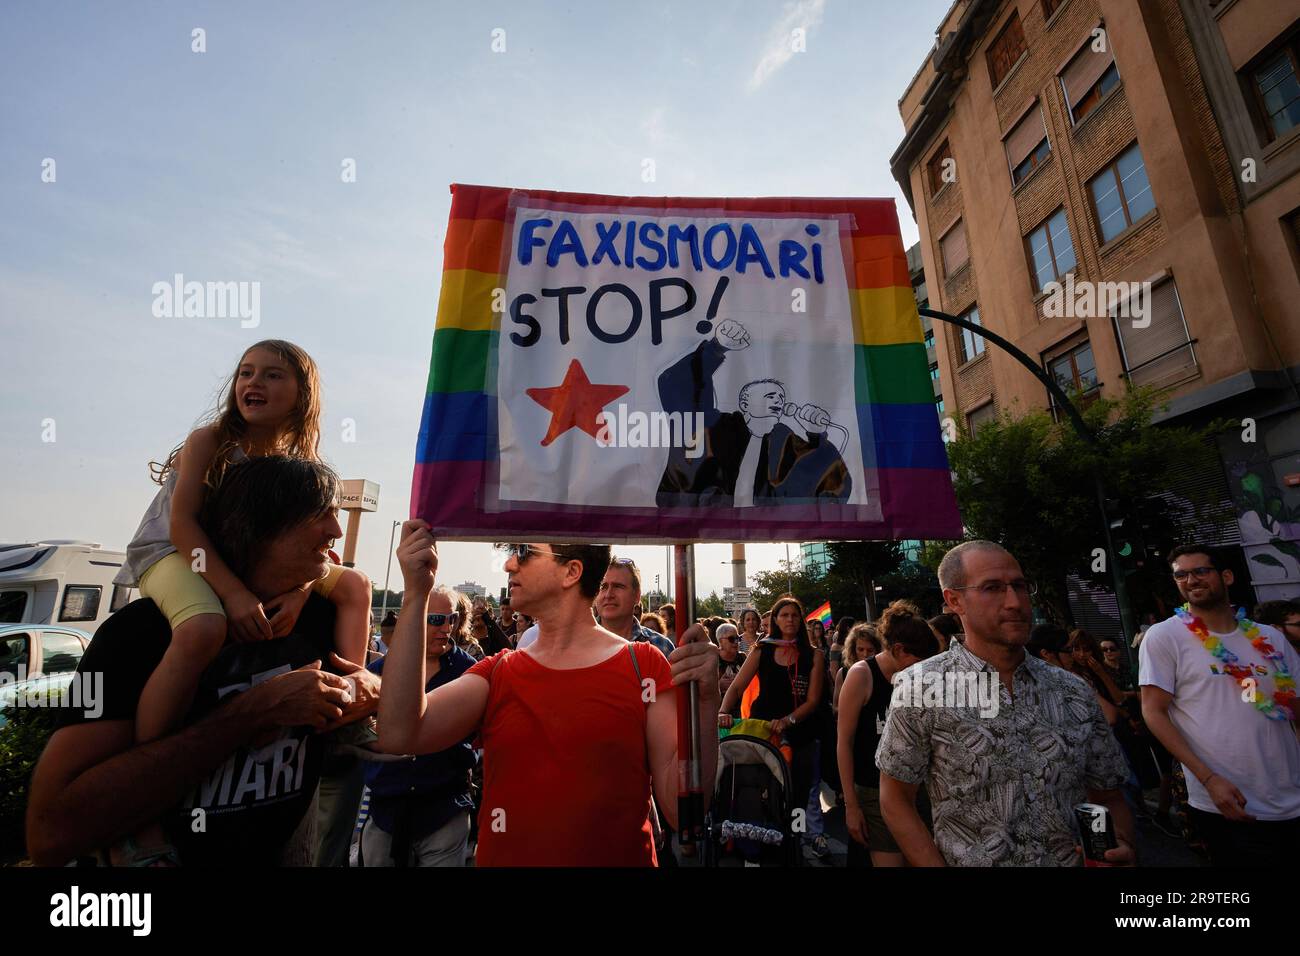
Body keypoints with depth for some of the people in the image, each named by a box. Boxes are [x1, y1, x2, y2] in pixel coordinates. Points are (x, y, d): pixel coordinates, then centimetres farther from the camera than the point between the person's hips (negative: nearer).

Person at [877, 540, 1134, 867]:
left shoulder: (1076, 694, -4)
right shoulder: (921, 686, -18)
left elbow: (1108, 796, 5)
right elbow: (896, 799, -11)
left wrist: (1123, 846, -14)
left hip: (1074, 859, 4)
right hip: (968, 860, -3)